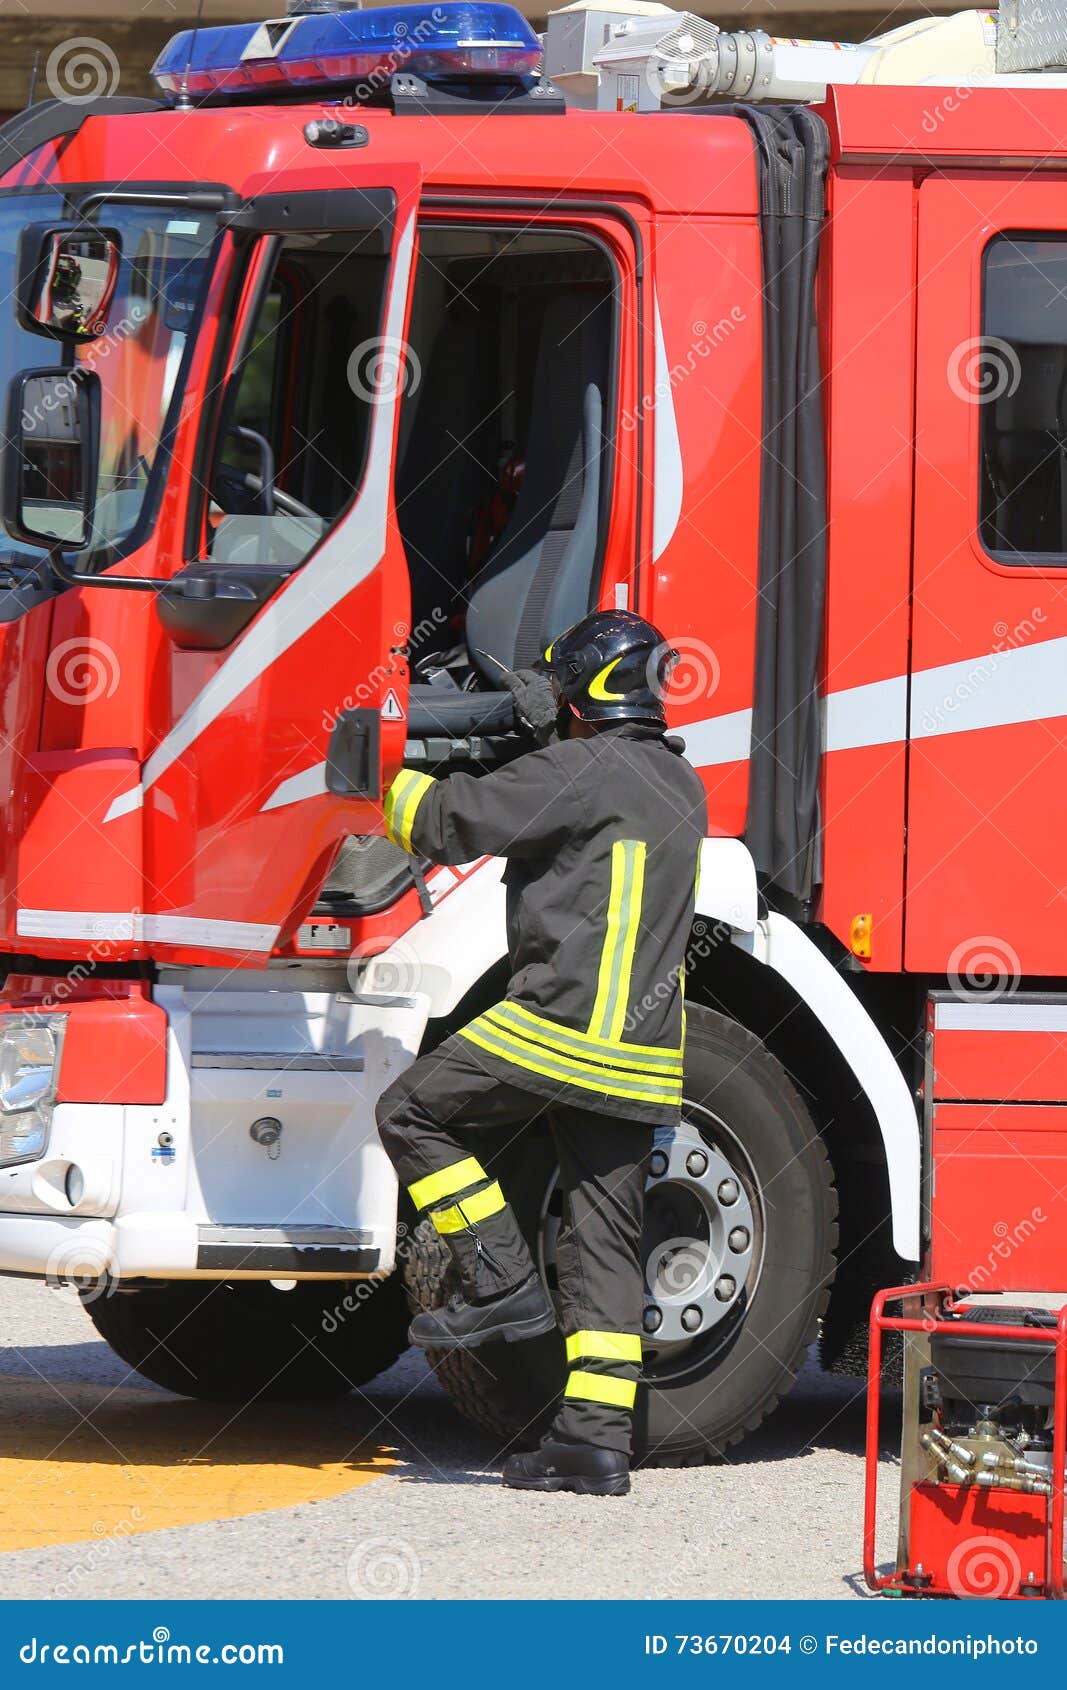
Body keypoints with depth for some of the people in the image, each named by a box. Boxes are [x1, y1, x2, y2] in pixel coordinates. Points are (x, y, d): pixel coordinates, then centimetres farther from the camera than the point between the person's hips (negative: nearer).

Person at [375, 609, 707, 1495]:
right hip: (640, 1048, 8)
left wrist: (389, 779, 7)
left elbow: (455, 821, -11)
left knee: (415, 1114, 6)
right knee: (604, 1240, 6)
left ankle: (503, 1282, 0)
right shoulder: (677, 783, 17)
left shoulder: (588, 769, -10)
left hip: (565, 1018, -8)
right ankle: (597, 1436, 3)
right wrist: (548, 728, 37)